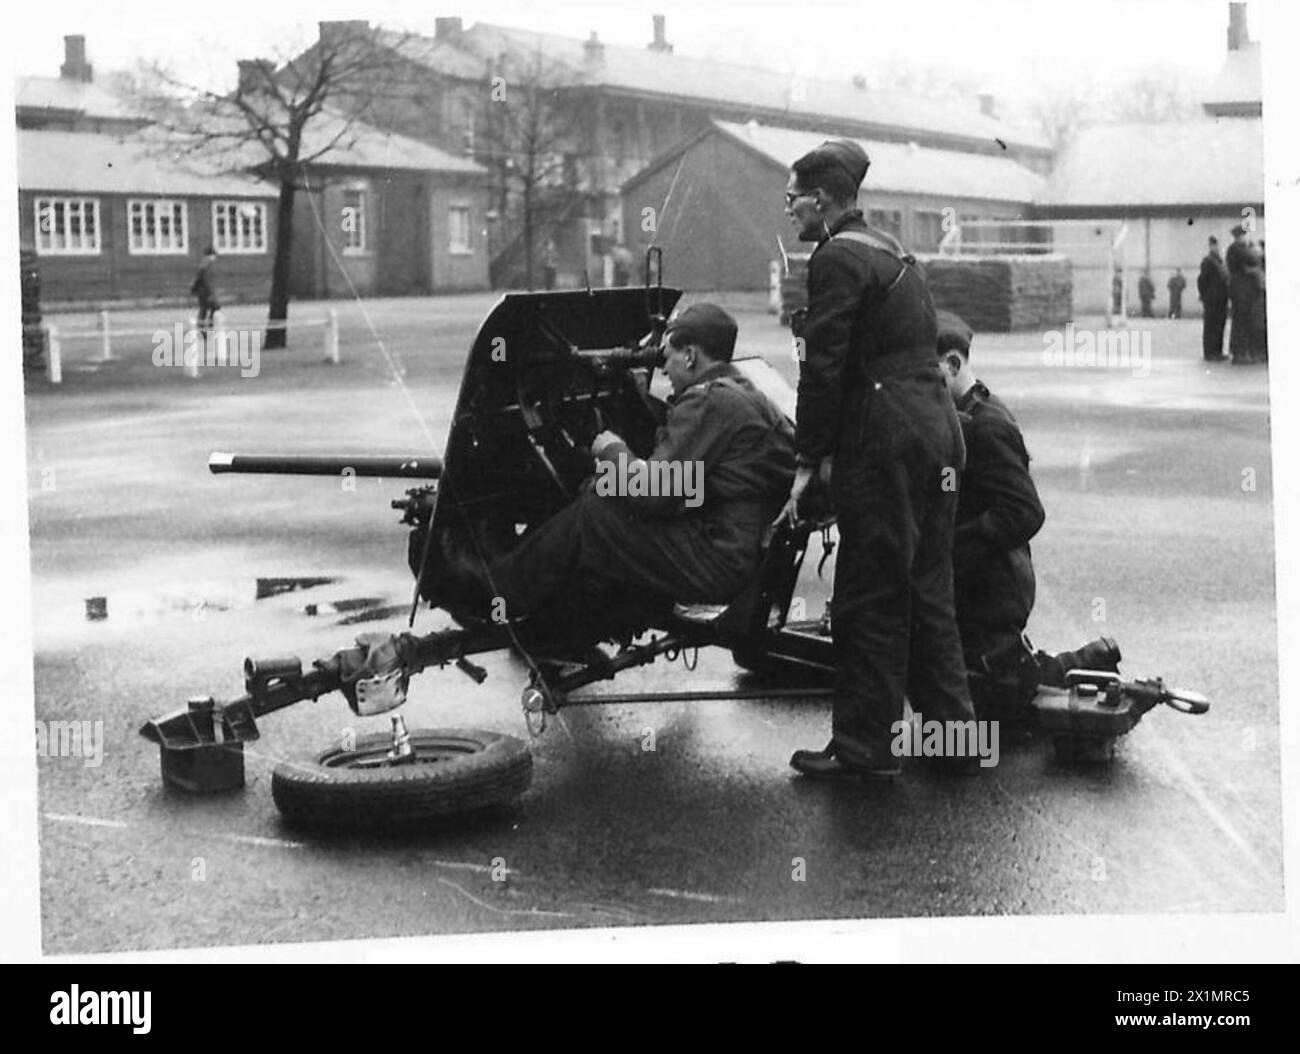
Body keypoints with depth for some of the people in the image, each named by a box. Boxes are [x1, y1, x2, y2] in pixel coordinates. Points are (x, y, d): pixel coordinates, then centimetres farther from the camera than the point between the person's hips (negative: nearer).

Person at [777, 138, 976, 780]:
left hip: (884, 446, -9)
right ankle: (953, 732, 20)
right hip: (935, 435, 9)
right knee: (926, 593, 15)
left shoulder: (837, 258, -9)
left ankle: (866, 748, 3)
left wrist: (809, 458, -9)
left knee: (870, 601, -3)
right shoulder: (891, 252, 20)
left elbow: (823, 366, -14)